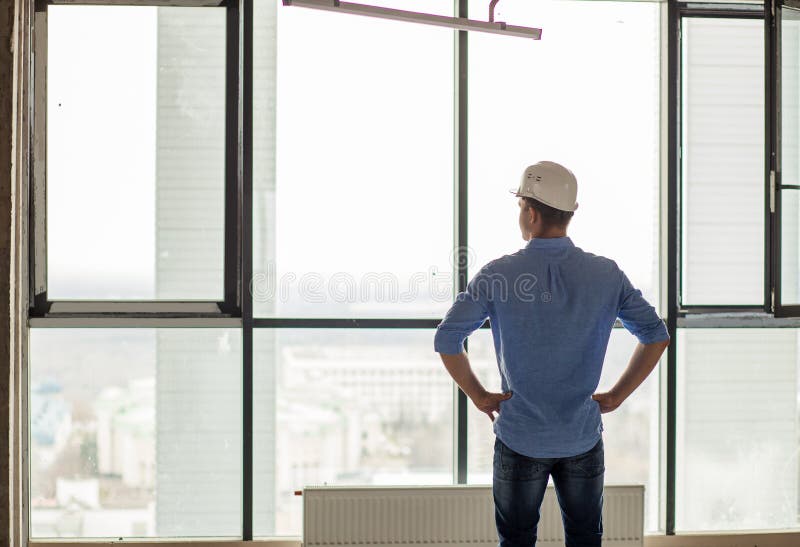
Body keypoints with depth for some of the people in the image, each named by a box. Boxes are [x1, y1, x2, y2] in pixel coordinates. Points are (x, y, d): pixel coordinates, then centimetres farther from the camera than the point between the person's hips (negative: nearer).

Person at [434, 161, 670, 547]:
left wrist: (479, 396, -2)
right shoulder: (607, 274, -4)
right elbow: (656, 336, -2)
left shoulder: (498, 274, -10)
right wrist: (616, 396, 3)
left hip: (520, 438, -2)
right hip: (583, 438, 2)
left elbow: (446, 339, -13)